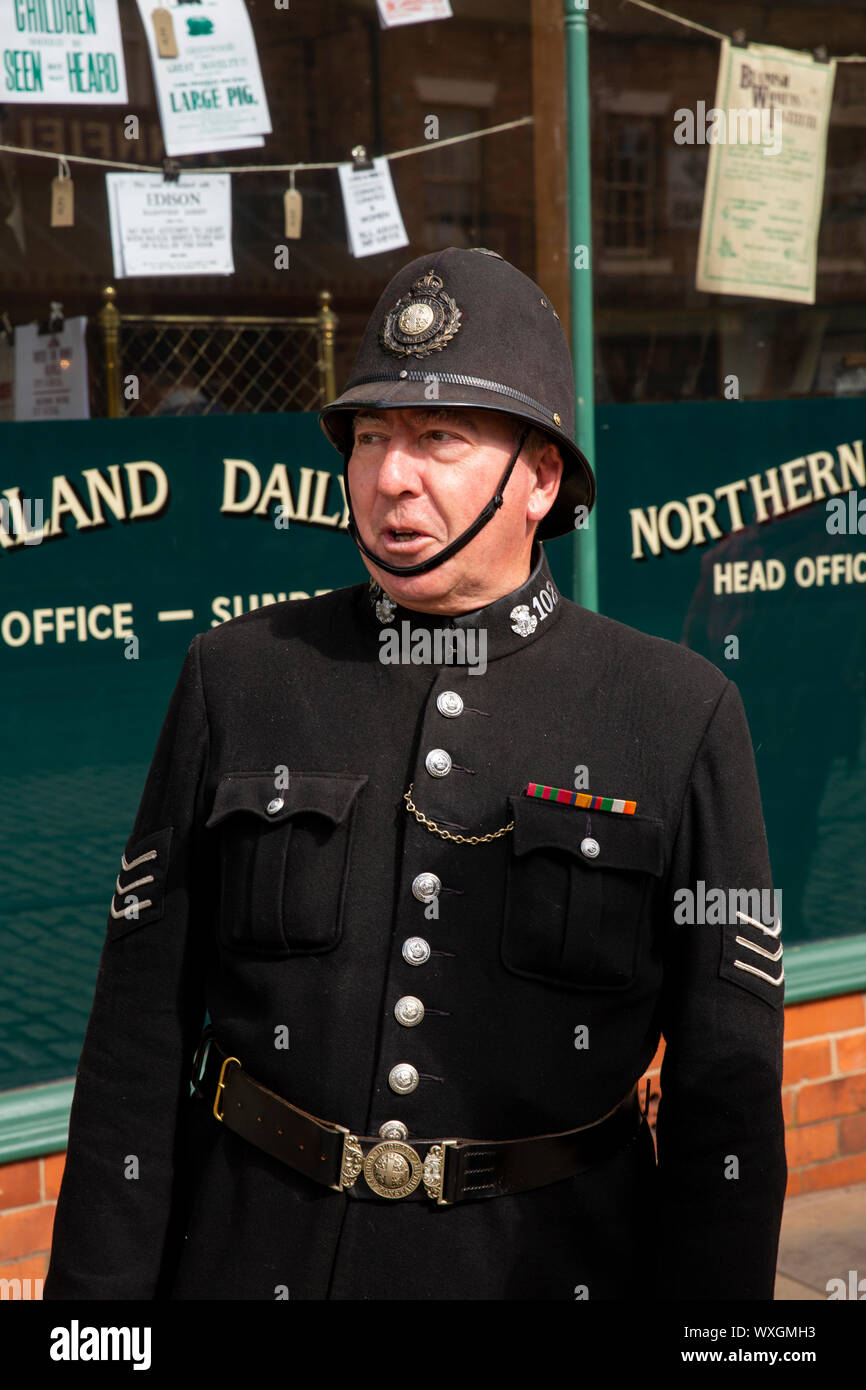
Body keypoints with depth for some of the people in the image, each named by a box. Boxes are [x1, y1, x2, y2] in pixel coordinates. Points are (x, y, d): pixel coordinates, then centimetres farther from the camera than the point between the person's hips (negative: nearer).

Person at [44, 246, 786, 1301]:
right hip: (253, 1256, 1)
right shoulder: (235, 678, -1)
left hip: (555, 1261, -1)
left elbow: (727, 1089, -3)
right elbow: (140, 1027, 0)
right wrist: (99, 1285, -3)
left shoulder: (681, 715, -5)